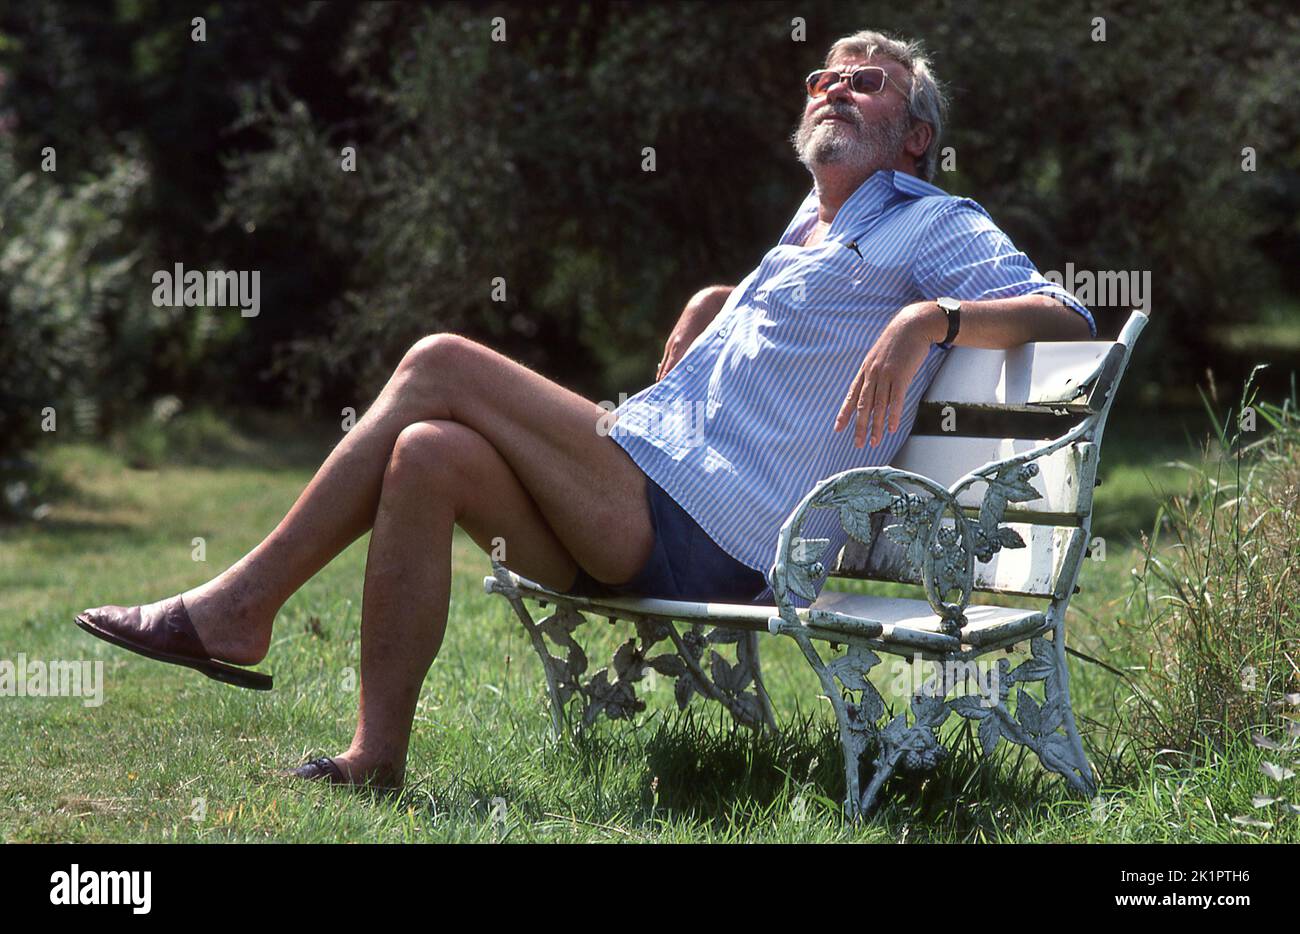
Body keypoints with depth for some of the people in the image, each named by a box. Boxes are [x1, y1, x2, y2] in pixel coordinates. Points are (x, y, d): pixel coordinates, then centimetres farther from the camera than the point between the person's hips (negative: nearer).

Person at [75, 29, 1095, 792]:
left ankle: (237, 607, -5)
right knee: (429, 454, -11)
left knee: (441, 365, -15)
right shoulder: (810, 229, 30)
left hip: (705, 535, -8)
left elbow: (1069, 319, -7)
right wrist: (715, 304, 28)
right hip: (645, 512, 8)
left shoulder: (932, 225, 6)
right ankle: (375, 763, -11)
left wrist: (932, 317, -23)